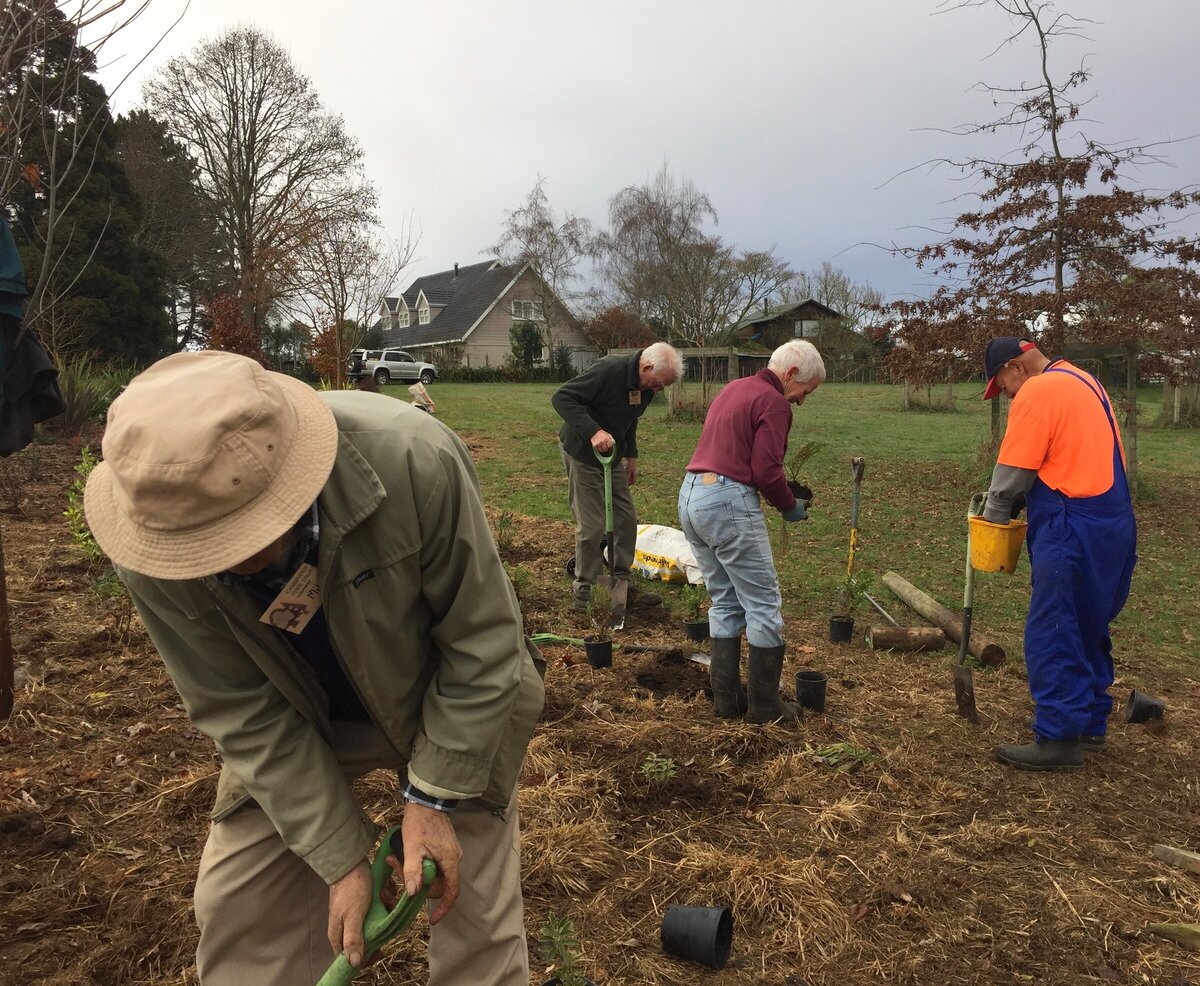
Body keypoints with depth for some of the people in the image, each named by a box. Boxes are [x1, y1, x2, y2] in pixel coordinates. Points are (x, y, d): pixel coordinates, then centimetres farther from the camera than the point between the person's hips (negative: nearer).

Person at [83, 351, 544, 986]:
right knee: (238, 906, 6)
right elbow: (244, 714, -17)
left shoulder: (413, 459, -36)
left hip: (445, 705, -1)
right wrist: (342, 858, -16)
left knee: (476, 909, 2)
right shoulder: (152, 557, -26)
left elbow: (482, 641, -23)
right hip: (295, 720, 2)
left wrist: (432, 796, -18)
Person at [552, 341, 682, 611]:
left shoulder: (646, 386, -3)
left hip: (613, 455, 8)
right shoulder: (607, 370, -29)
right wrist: (593, 431, -42)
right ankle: (583, 589, 11)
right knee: (591, 526, -5)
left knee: (626, 519, 8)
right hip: (582, 453, -8)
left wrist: (631, 456, 13)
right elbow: (561, 398, -32)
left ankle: (622, 581, 22)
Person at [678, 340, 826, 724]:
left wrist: (782, 492, 19)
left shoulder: (733, 390, 20)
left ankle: (726, 697, 22)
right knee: (764, 605, 2)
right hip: (728, 504, -9)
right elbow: (766, 471, -15)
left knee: (725, 603, 17)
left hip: (690, 495, 9)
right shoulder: (774, 403, -8)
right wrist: (790, 507, 3)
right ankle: (765, 705, 11)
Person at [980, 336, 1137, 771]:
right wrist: (1009, 506, 13)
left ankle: (1059, 739, 1)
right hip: (1113, 523, 10)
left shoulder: (1037, 391, -12)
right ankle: (1090, 722, 30)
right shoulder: (1084, 381, 18)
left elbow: (1012, 471, -13)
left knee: (1052, 635, -4)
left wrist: (992, 520, 4)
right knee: (1088, 627, 19)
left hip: (1073, 529, -10)